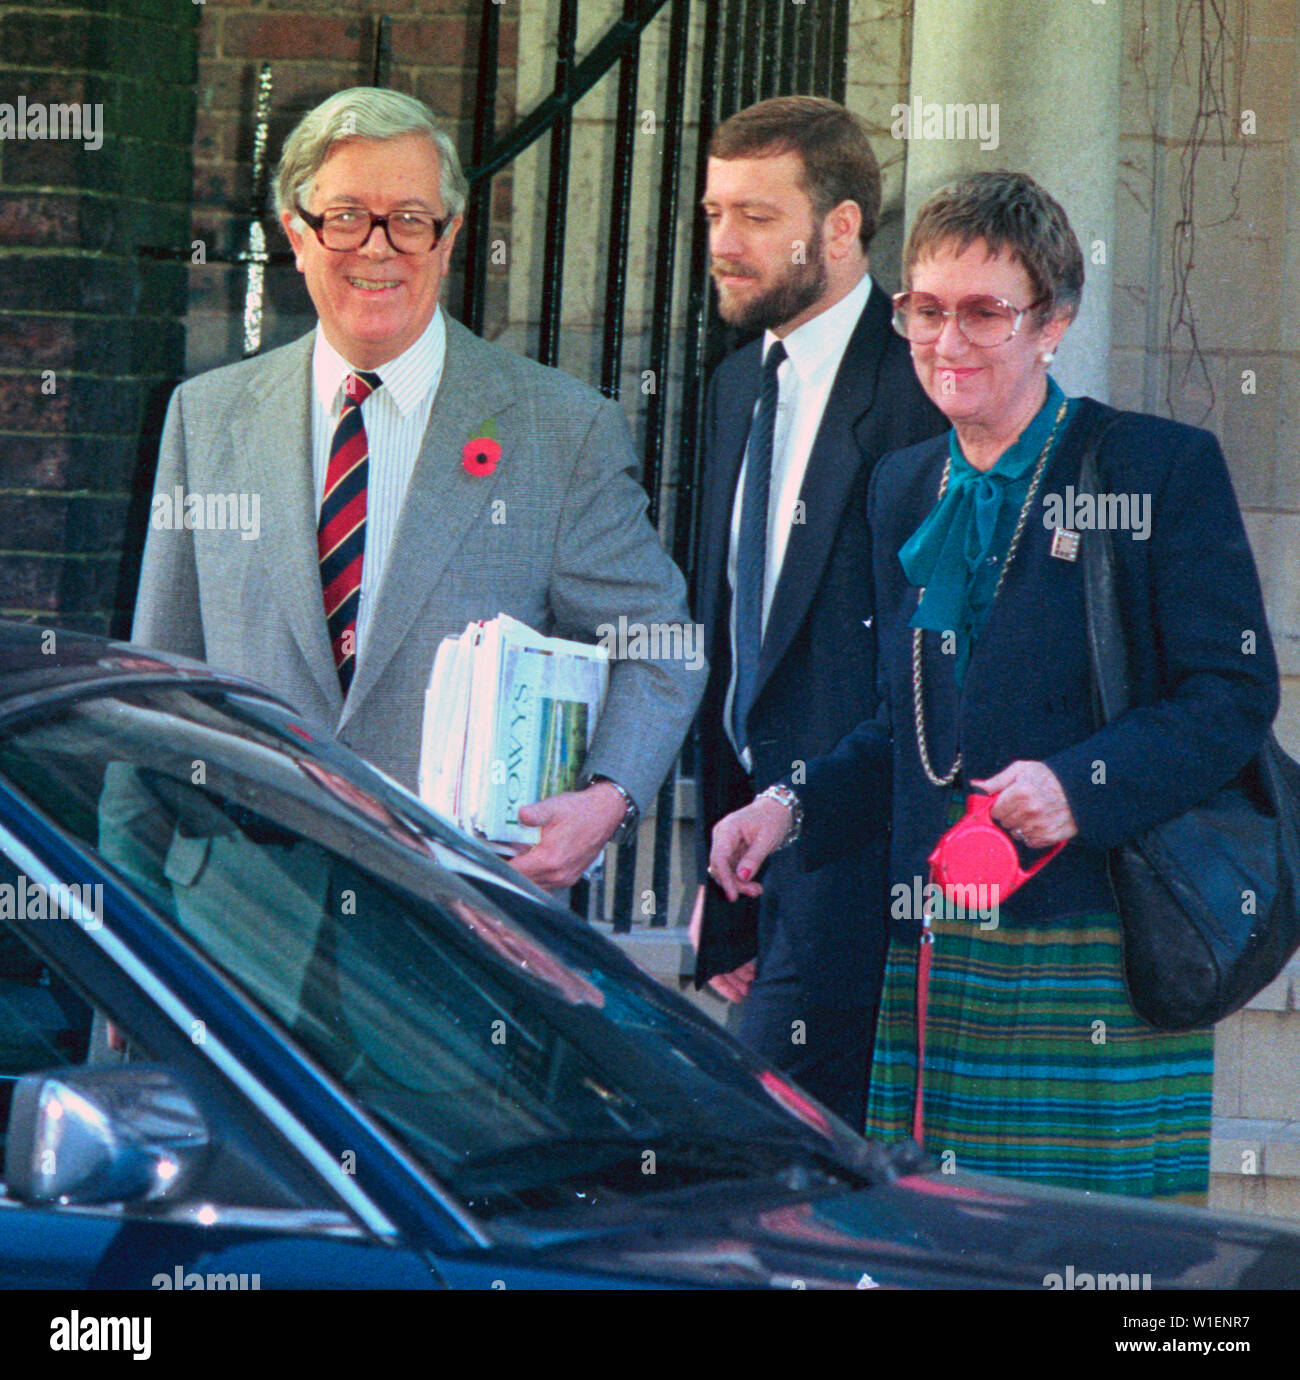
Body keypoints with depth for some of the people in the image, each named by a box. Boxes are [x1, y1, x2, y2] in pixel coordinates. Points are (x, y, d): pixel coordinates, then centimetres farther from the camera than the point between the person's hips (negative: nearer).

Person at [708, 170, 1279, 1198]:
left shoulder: (1163, 469, -2)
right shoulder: (904, 492, 17)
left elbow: (1235, 695, -6)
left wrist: (1079, 784, -18)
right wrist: (793, 809, 7)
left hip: (1102, 959, -5)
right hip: (934, 954, 5)